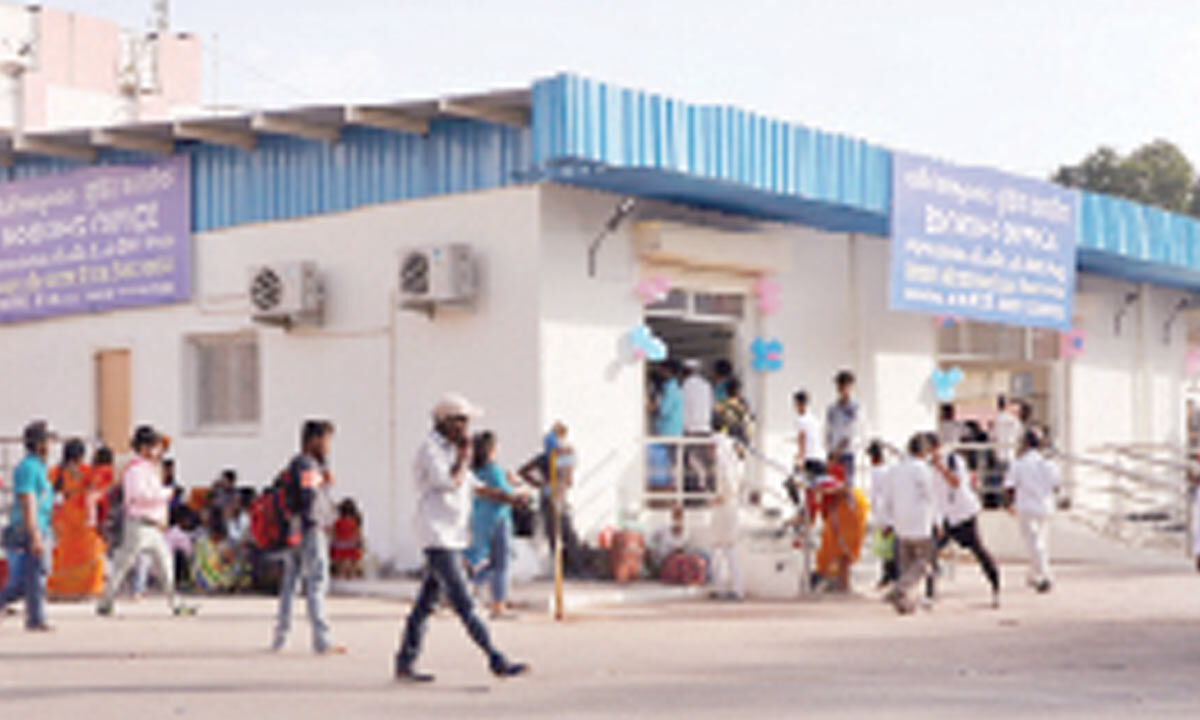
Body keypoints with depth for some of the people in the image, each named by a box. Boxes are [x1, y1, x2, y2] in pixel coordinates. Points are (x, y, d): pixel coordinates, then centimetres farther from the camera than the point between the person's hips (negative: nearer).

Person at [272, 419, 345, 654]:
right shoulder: (307, 465, -13)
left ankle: (280, 637, 18)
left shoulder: (294, 464, 17)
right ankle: (322, 641, -12)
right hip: (309, 529, -10)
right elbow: (310, 497, -24)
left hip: (291, 532, 10)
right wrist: (325, 483, -10)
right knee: (316, 584, -9)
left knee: (289, 583, 14)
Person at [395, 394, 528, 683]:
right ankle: (497, 661, -14)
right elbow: (450, 483, -22)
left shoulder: (451, 450, 19)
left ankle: (405, 665, 13)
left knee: (426, 602, 10)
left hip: (453, 537, 9)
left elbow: (471, 484, 26)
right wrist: (465, 456, -9)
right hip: (438, 537, -9)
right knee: (463, 604, -10)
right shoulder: (430, 449, -10)